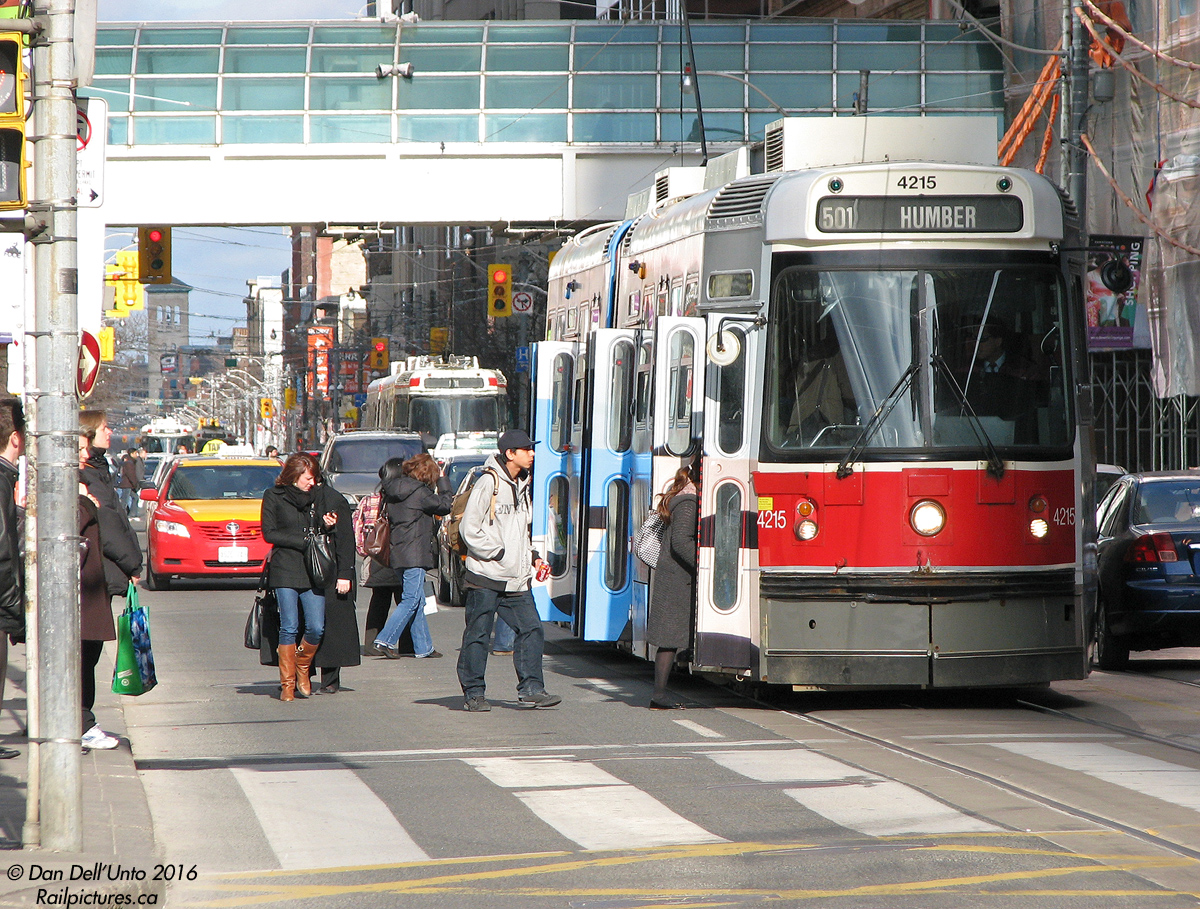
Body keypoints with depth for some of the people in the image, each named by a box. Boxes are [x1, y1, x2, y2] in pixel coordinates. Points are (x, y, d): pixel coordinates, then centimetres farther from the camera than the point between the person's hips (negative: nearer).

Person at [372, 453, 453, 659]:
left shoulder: (393, 490, 10)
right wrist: (442, 480, 10)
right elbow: (445, 505, -3)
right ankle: (385, 640, -12)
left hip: (398, 553, 9)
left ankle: (423, 648, 15)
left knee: (417, 602, 13)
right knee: (411, 600, -6)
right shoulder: (419, 492, -13)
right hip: (414, 554, -9)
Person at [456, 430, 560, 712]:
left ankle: (530, 689, 3)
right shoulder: (488, 483, -10)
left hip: (517, 579, 7)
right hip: (486, 575, -7)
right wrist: (499, 553, -13)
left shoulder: (522, 486, 15)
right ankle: (474, 693, 8)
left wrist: (532, 556, 11)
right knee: (478, 635, 0)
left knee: (531, 629, -1)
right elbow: (470, 529, -12)